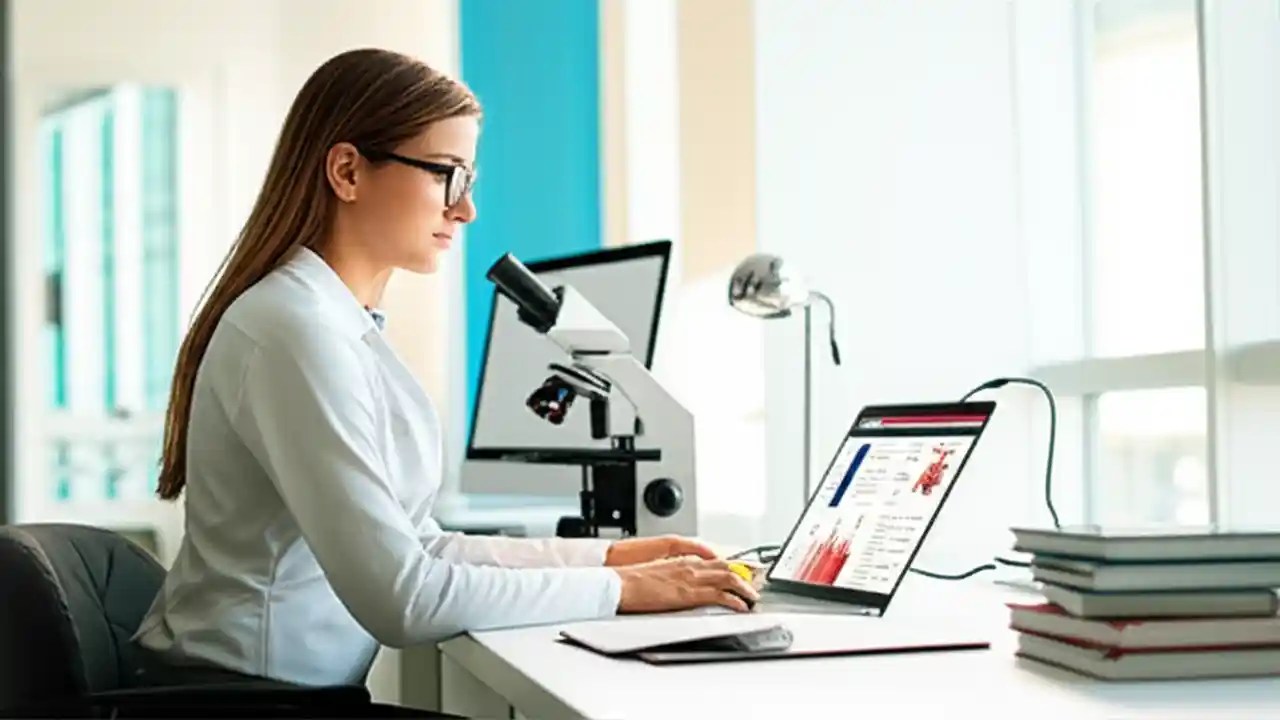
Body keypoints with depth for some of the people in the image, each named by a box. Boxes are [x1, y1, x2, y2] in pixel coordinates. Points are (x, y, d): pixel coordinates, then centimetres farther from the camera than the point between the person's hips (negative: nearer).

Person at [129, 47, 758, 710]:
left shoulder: (345, 325, 10)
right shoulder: (296, 329, -19)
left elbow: (413, 548, 9)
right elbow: (398, 597, -24)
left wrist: (608, 556, 3)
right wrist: (619, 590, -16)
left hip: (304, 689, 8)